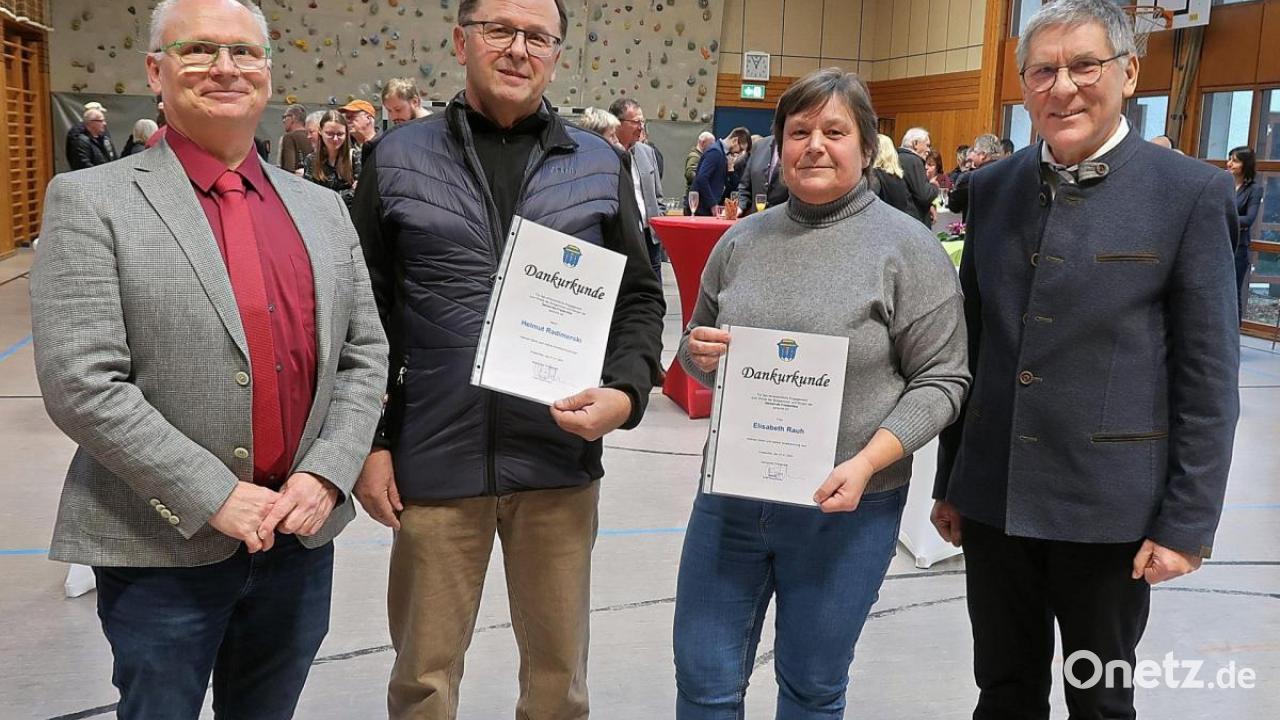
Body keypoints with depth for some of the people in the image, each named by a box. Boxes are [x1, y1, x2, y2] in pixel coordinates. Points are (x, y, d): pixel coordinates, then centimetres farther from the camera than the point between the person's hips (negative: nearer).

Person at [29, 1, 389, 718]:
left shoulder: (322, 208, 9)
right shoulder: (90, 201, -6)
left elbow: (366, 355, 8)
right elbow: (79, 383, -14)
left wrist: (325, 476, -7)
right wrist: (216, 497, -16)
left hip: (303, 534, 4)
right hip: (163, 550, -4)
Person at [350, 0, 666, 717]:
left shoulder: (600, 164, 6)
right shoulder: (399, 158, 3)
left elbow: (641, 298, 9)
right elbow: (368, 315, 4)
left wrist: (626, 393, -9)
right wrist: (370, 441, -1)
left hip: (560, 459, 1)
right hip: (435, 461, -1)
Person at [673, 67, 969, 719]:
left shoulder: (909, 248, -7)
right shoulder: (742, 240, 5)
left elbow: (942, 380, -8)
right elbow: (694, 348, 16)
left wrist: (866, 463, -20)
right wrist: (699, 353, -8)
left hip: (845, 508, -3)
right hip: (730, 496, 3)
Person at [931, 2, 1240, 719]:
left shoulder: (1191, 192, -7)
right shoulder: (994, 187, 5)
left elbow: (1207, 379, -8)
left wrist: (1187, 522, -10)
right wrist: (951, 480, 11)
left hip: (1110, 507, -3)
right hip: (995, 497, 4)